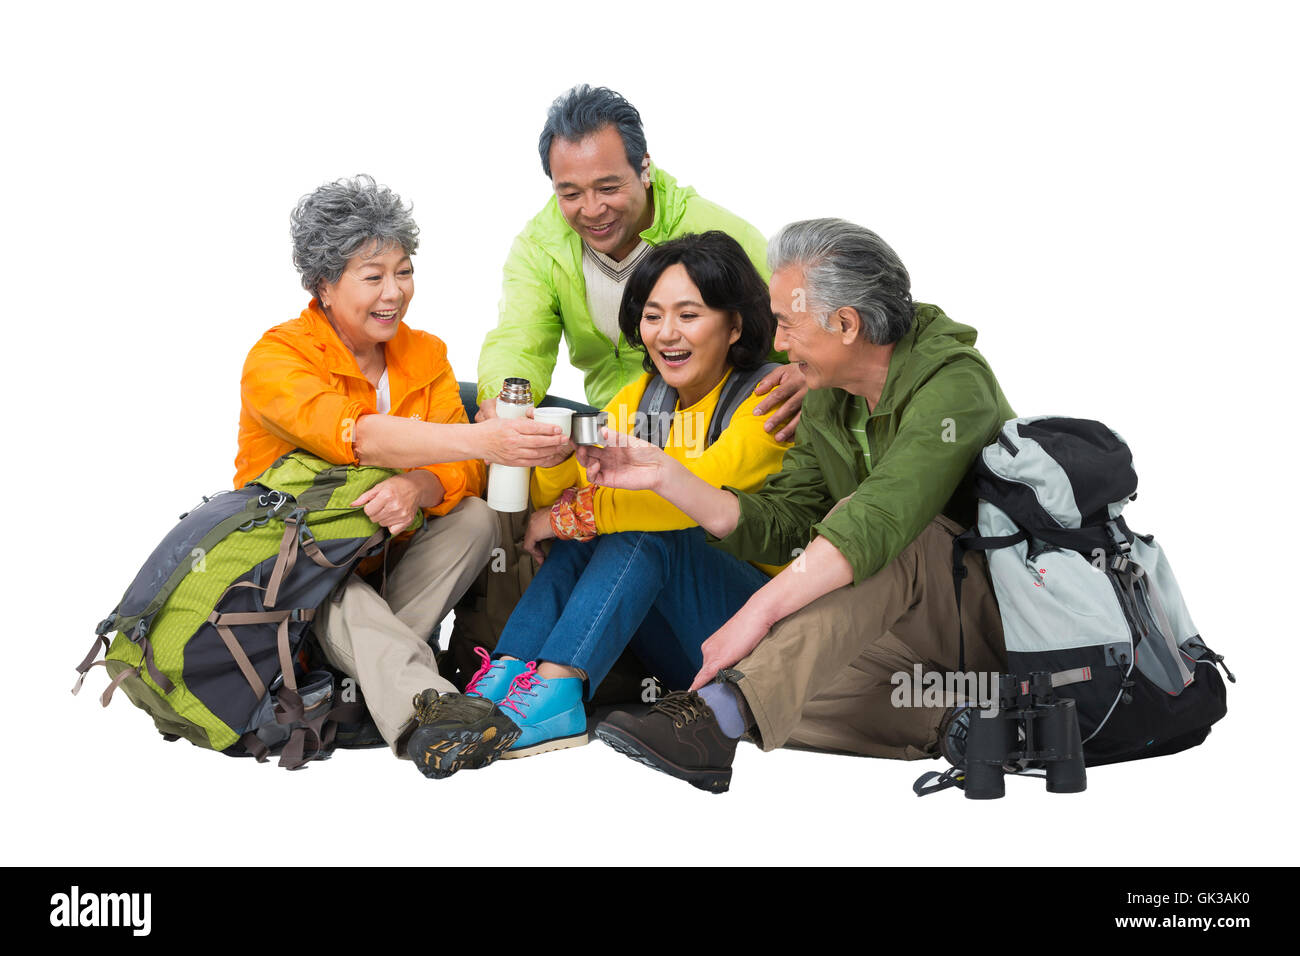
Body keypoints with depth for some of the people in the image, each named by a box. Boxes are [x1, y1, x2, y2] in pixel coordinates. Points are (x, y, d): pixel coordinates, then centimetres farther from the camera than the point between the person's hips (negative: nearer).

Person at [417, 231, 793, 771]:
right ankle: (504, 680, -31)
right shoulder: (642, 395, 11)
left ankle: (553, 690, -40)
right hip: (676, 646, 6)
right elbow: (567, 489, -1)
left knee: (642, 531, -27)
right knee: (582, 538, -16)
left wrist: (570, 516, -21)